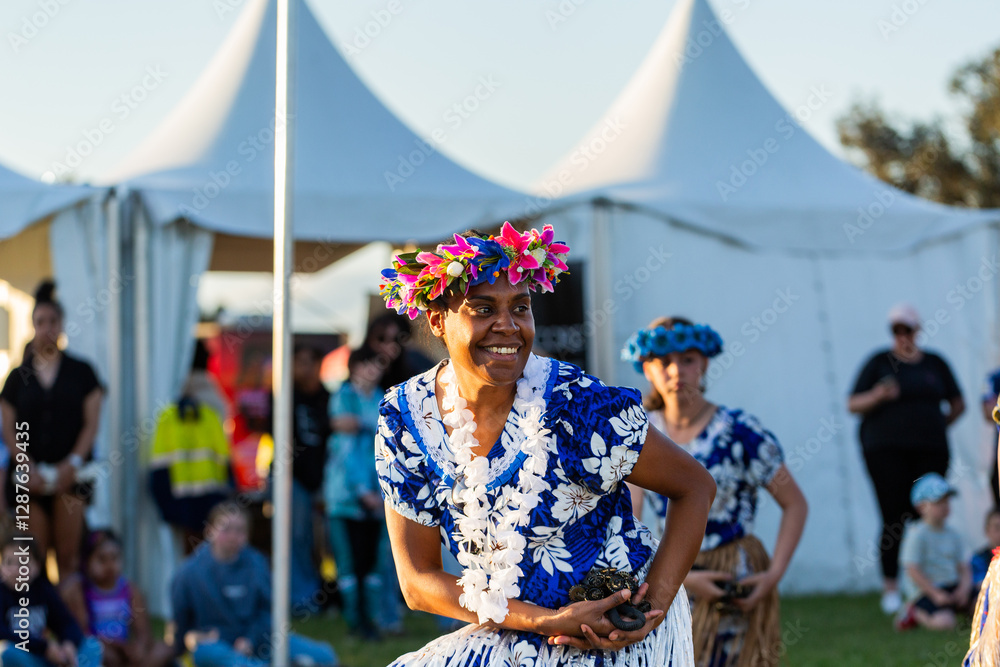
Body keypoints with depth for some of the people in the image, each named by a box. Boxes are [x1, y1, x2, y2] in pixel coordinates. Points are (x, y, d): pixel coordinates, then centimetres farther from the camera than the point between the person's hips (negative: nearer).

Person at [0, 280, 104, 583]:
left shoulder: (81, 372, 7)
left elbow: (91, 424, 3)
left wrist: (72, 465, -10)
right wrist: (29, 469, -8)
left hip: (70, 475, -1)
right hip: (32, 476, 1)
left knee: (68, 556, -6)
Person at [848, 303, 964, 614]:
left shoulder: (934, 363, 12)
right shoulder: (879, 362, 4)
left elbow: (958, 403, 21)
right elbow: (853, 404, 0)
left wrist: (939, 426, 8)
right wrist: (878, 396, -18)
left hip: (930, 451, 2)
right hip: (886, 451, -2)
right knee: (894, 519, -9)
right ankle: (890, 587, -2)